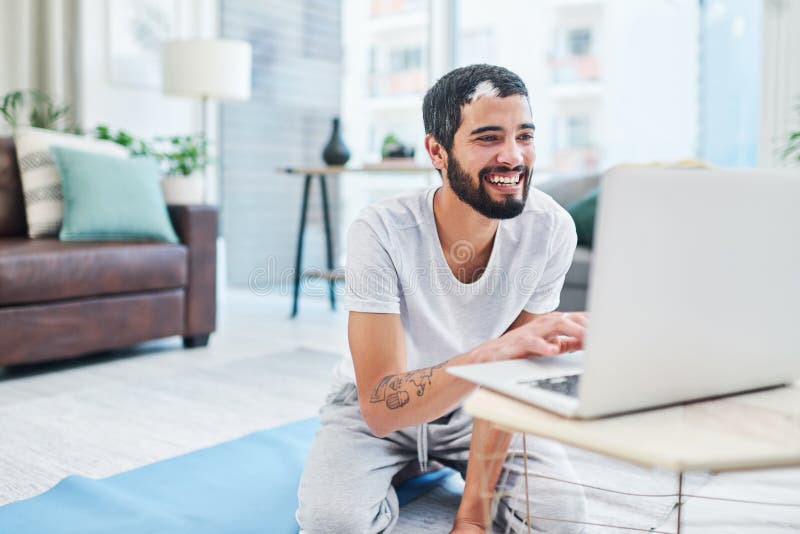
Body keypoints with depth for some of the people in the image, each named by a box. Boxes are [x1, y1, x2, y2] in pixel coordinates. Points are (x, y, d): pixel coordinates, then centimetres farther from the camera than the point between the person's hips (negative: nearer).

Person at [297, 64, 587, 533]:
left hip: (472, 407, 3)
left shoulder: (550, 229, -21)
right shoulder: (382, 233, -30)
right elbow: (380, 409, -35)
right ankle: (401, 471, 8)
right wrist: (496, 350, -51)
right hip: (375, 412, -2)